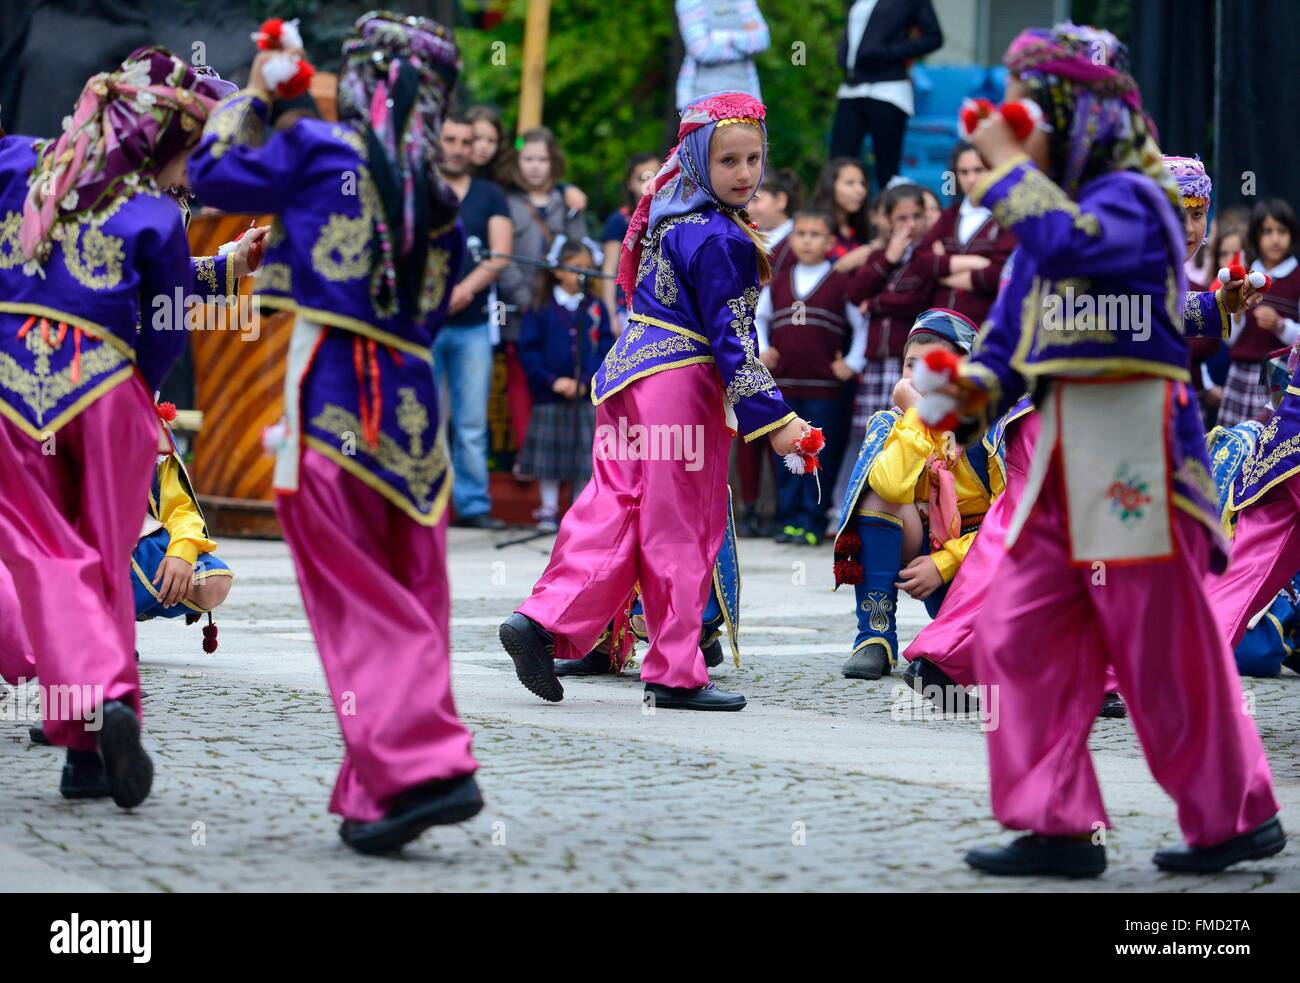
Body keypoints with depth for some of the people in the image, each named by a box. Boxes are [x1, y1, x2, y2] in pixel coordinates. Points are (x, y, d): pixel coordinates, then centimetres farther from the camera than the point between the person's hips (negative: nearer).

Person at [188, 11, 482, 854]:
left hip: (331, 387, -5)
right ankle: (372, 799, 9)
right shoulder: (442, 201, 12)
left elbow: (213, 176, 10)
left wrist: (252, 99, 25)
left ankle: (423, 767, -16)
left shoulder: (317, 149, -2)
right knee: (411, 604, 8)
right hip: (415, 401, 5)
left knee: (358, 600, -3)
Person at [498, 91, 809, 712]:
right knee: (682, 529, -1)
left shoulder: (670, 218, 14)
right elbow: (730, 337, -15)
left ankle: (544, 623, -6)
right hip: (682, 386, -8)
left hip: (629, 376, 9)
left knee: (613, 511, 7)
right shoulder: (718, 238, -14)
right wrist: (772, 419, -12)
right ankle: (677, 673, 5)